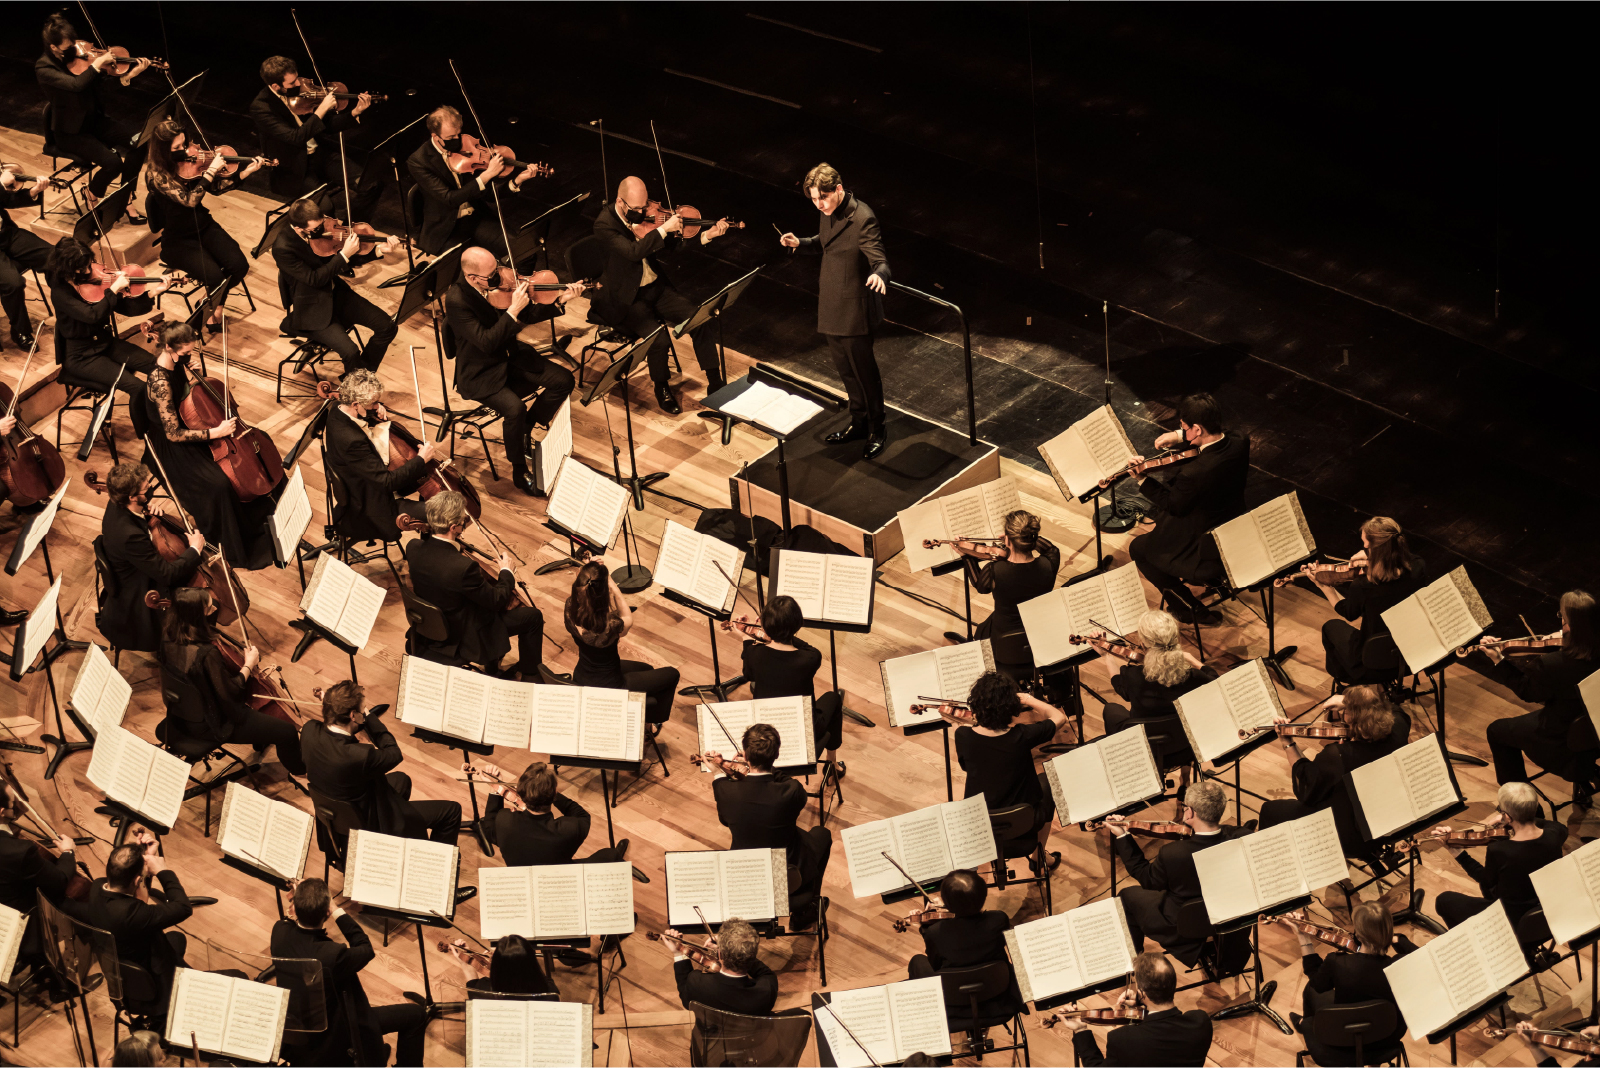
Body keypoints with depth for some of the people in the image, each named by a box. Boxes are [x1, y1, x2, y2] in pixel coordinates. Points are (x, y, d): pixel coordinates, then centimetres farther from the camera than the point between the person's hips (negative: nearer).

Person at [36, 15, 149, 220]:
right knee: (113, 162, -26)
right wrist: (98, 63, -31)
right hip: (69, 132, -6)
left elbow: (102, 83, -5)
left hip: (94, 120, 6)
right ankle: (93, 198, 7)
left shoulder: (79, 54, -1)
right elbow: (76, 84, -36)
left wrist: (129, 75, -19)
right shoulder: (44, 68, -19)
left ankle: (126, 201, -1)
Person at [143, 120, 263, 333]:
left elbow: (217, 188, -1)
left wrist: (246, 172, -12)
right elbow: (189, 200, -31)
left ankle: (215, 303, 14)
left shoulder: (189, 160, -3)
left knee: (239, 266, -16)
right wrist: (210, 170, -33)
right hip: (178, 240, -5)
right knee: (215, 276, -25)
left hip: (204, 227, 5)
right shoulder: (157, 177, -20)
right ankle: (213, 303, 13)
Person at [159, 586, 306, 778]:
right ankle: (298, 770, 27)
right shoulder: (206, 654, -36)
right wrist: (249, 665, -13)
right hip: (212, 726, -9)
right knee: (287, 731, -4)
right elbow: (229, 694, -25)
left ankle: (260, 747, 52)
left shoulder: (169, 640, -11)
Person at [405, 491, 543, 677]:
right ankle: (531, 675, 27)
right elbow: (495, 601, -22)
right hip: (463, 637, -8)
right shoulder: (463, 567, -38)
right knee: (533, 616, 6)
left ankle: (493, 668, 45)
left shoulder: (413, 548, -17)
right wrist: (507, 572, -7)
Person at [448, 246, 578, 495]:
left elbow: (528, 315, 5)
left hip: (510, 356, 7)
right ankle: (519, 472, -7)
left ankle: (523, 431, 11)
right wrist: (513, 310, -34)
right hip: (480, 375, -7)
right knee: (515, 408, -31)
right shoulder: (456, 302, -25)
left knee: (563, 380, -9)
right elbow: (486, 342, -31)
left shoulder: (497, 283, -6)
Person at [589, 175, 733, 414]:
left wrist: (706, 236, -9)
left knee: (700, 320, -13)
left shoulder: (645, 216, -1)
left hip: (656, 287, 6)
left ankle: (715, 384, 1)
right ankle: (662, 390, 2)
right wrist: (663, 229, -36)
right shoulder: (605, 224, -20)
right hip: (626, 299, -6)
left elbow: (673, 246, 5)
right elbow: (633, 252, -35)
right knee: (660, 339, -27)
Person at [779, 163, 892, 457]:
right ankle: (859, 423, 38)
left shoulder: (862, 219, -25)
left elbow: (880, 260, -28)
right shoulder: (829, 214, 2)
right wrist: (800, 243, 0)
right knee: (846, 370, 22)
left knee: (864, 372, 6)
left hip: (854, 311, -9)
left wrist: (878, 275, -51)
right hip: (831, 309, 9)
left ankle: (878, 430, 24)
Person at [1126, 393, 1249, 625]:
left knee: (1138, 548, 15)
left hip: (1208, 556, -7)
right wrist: (1180, 436, -5)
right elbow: (1215, 438, 7)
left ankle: (1192, 610, 22)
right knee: (1159, 514, 29)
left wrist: (1142, 480, -9)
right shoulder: (1239, 444, -18)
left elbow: (1174, 504, -18)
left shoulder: (1193, 474, -38)